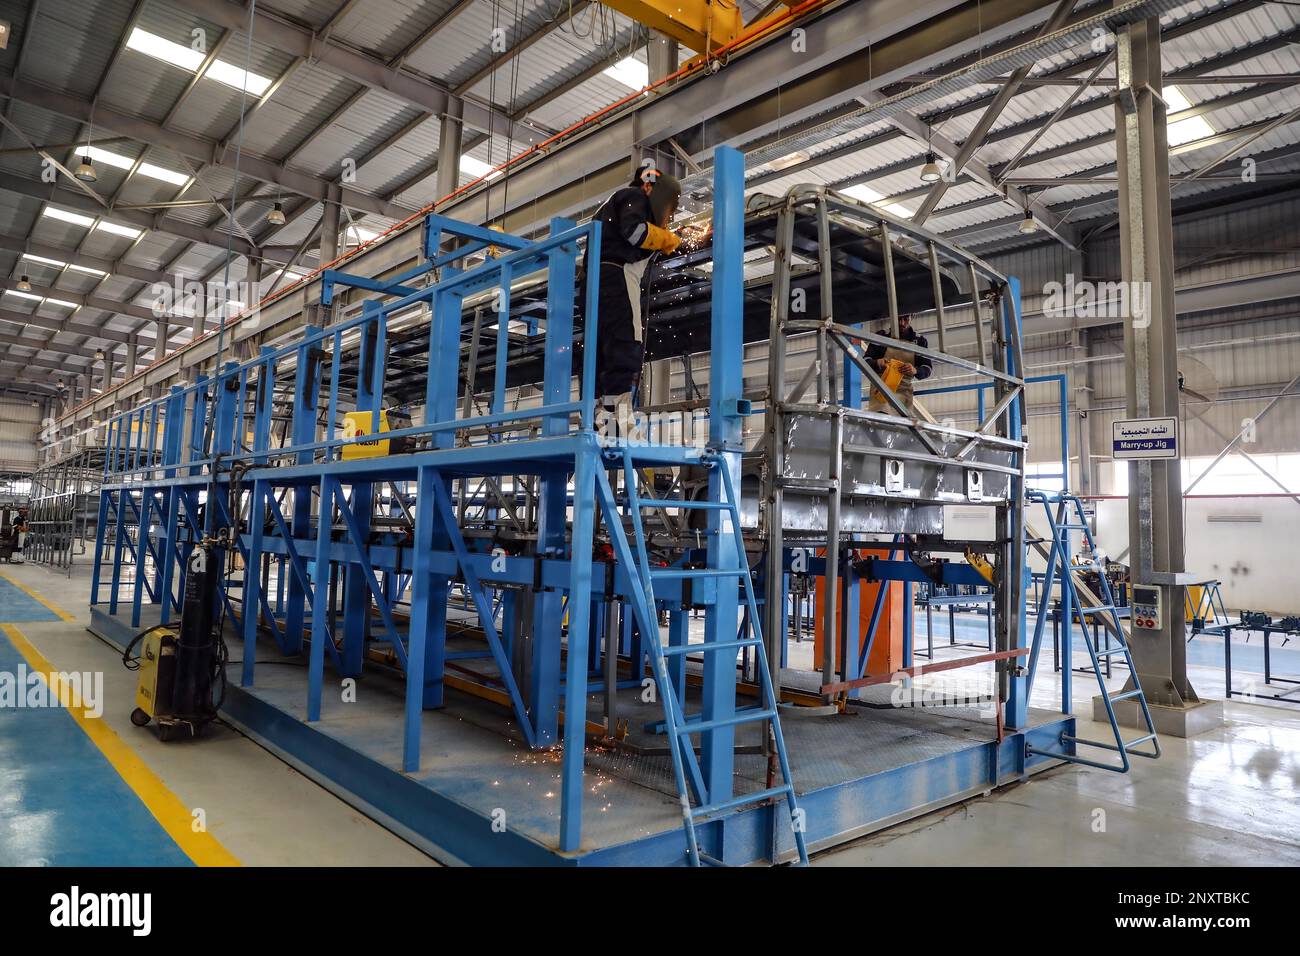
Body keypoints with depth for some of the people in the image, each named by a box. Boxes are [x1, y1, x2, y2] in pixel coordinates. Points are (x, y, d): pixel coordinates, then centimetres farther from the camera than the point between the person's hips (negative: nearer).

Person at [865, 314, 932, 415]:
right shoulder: (882, 335, 5)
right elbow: (866, 360, 7)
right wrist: (877, 363, -18)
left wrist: (915, 371, -16)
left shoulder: (919, 340, 9)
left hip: (904, 392, 2)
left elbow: (928, 368, 8)